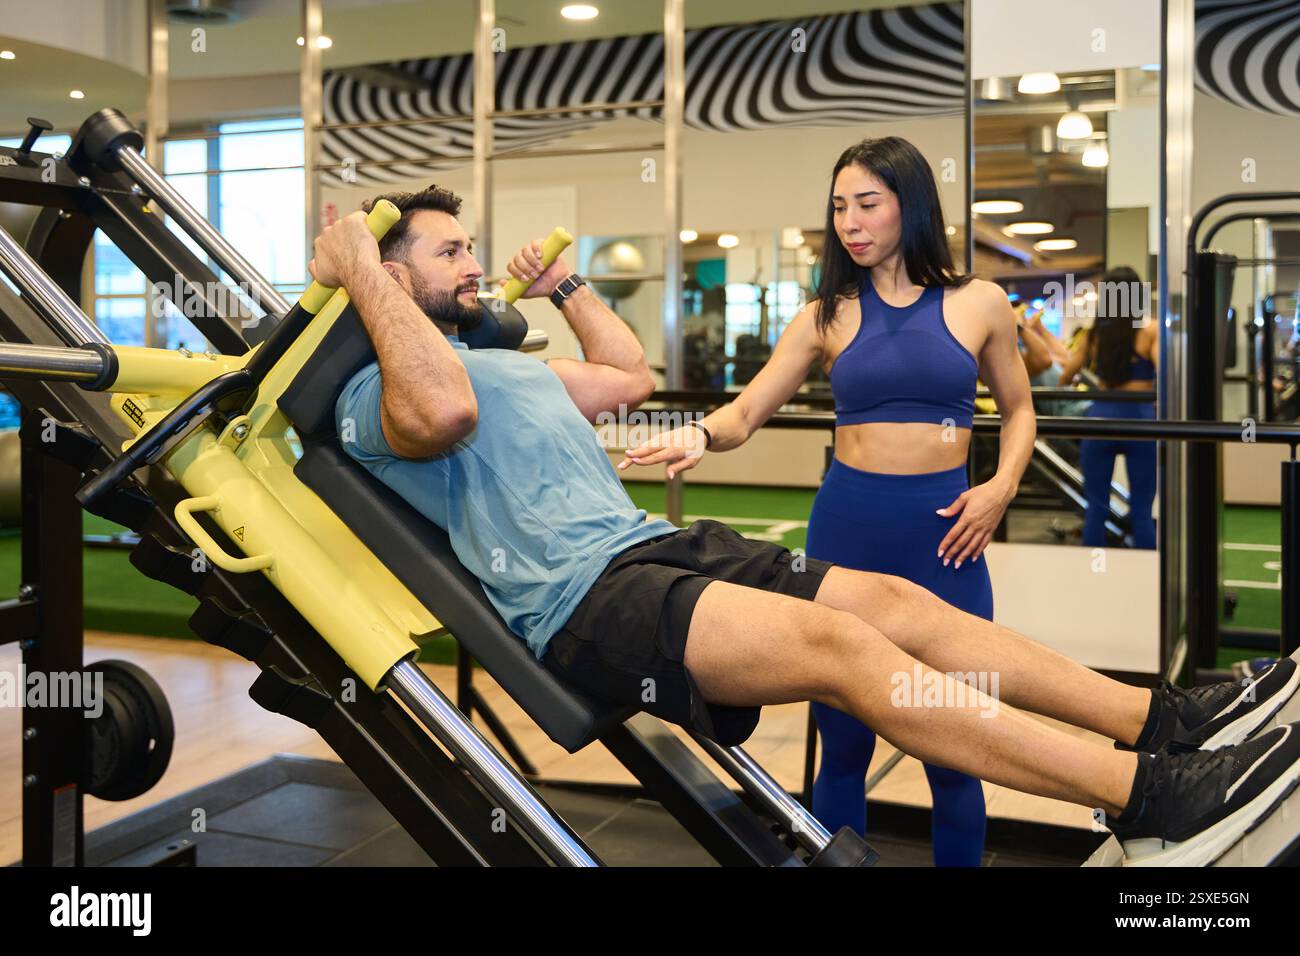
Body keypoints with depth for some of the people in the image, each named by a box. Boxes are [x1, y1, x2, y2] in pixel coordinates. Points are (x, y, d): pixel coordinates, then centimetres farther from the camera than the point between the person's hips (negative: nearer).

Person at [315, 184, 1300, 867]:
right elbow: (445, 412, -27)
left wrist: (562, 282, 36)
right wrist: (364, 271, -16)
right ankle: (1151, 801, -27)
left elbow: (629, 374, 37)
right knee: (834, 642, -27)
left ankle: (1170, 721, -5)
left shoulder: (504, 359, 26)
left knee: (895, 601, -5)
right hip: (578, 599, -9)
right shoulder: (376, 392, -1)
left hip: (653, 546, 9)